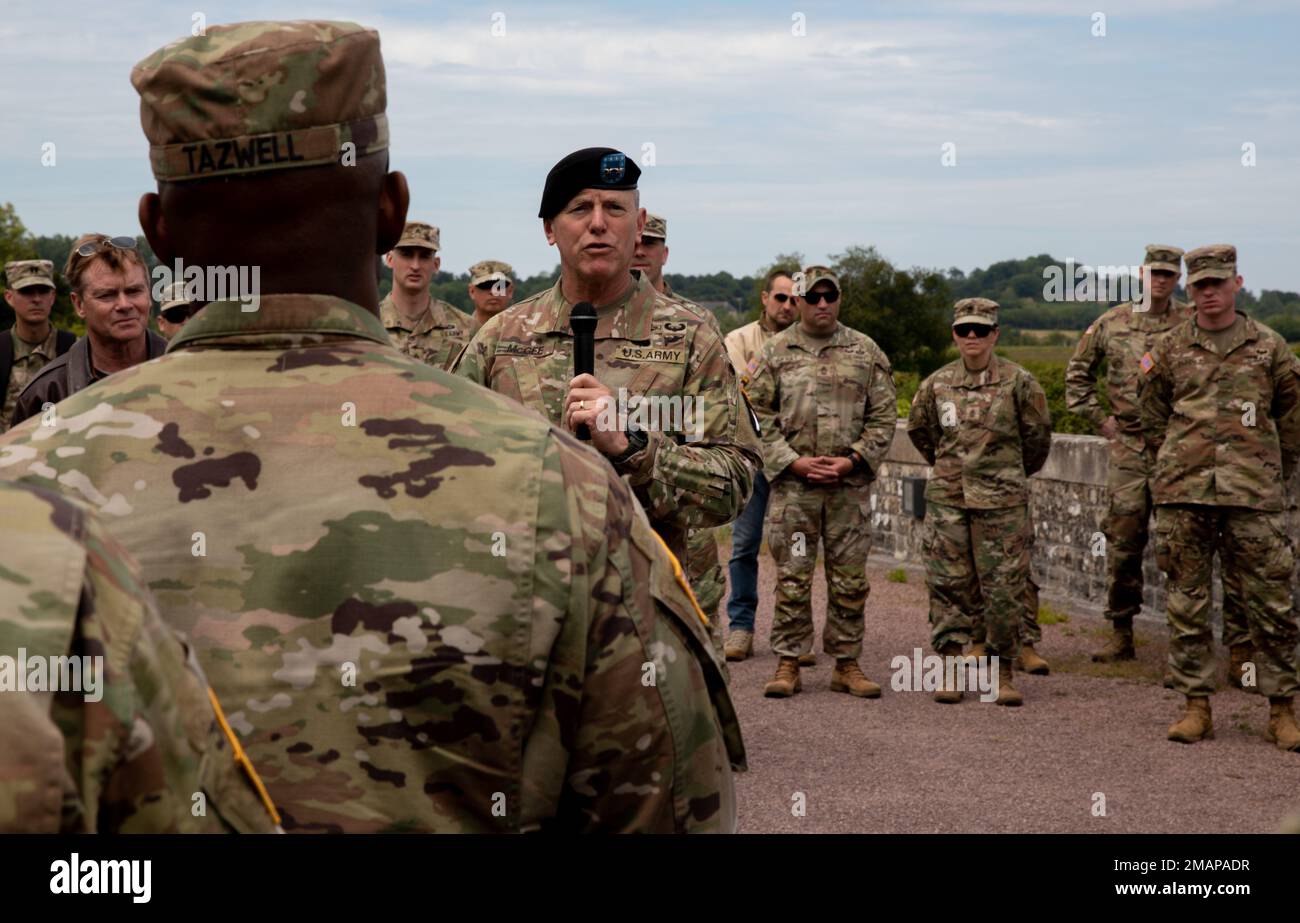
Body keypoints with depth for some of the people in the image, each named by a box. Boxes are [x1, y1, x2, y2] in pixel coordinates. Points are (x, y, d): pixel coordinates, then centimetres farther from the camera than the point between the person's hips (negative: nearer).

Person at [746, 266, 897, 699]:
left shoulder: (867, 352, 7)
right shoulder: (776, 351, 4)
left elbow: (884, 417, 6)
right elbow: (760, 415, 2)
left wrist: (852, 460, -7)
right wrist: (794, 462, -9)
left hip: (851, 485, 1)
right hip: (793, 484, -1)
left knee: (850, 579, 6)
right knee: (792, 578, 1)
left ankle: (847, 664, 15)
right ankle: (788, 663, 9)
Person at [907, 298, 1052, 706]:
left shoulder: (1018, 382, -4)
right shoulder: (936, 384, 4)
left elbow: (1037, 435, 8)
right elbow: (919, 429, 21)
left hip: (1001, 500, -2)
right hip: (947, 499, 2)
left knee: (1004, 587, 0)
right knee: (948, 584, 3)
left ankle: (1003, 673, 11)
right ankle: (949, 669, 10)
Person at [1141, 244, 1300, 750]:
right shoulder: (1169, 348, 8)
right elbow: (1152, 415, 17)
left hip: (1254, 495, -1)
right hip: (1183, 493, 1)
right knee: (1187, 603, 4)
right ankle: (1196, 705, 13)